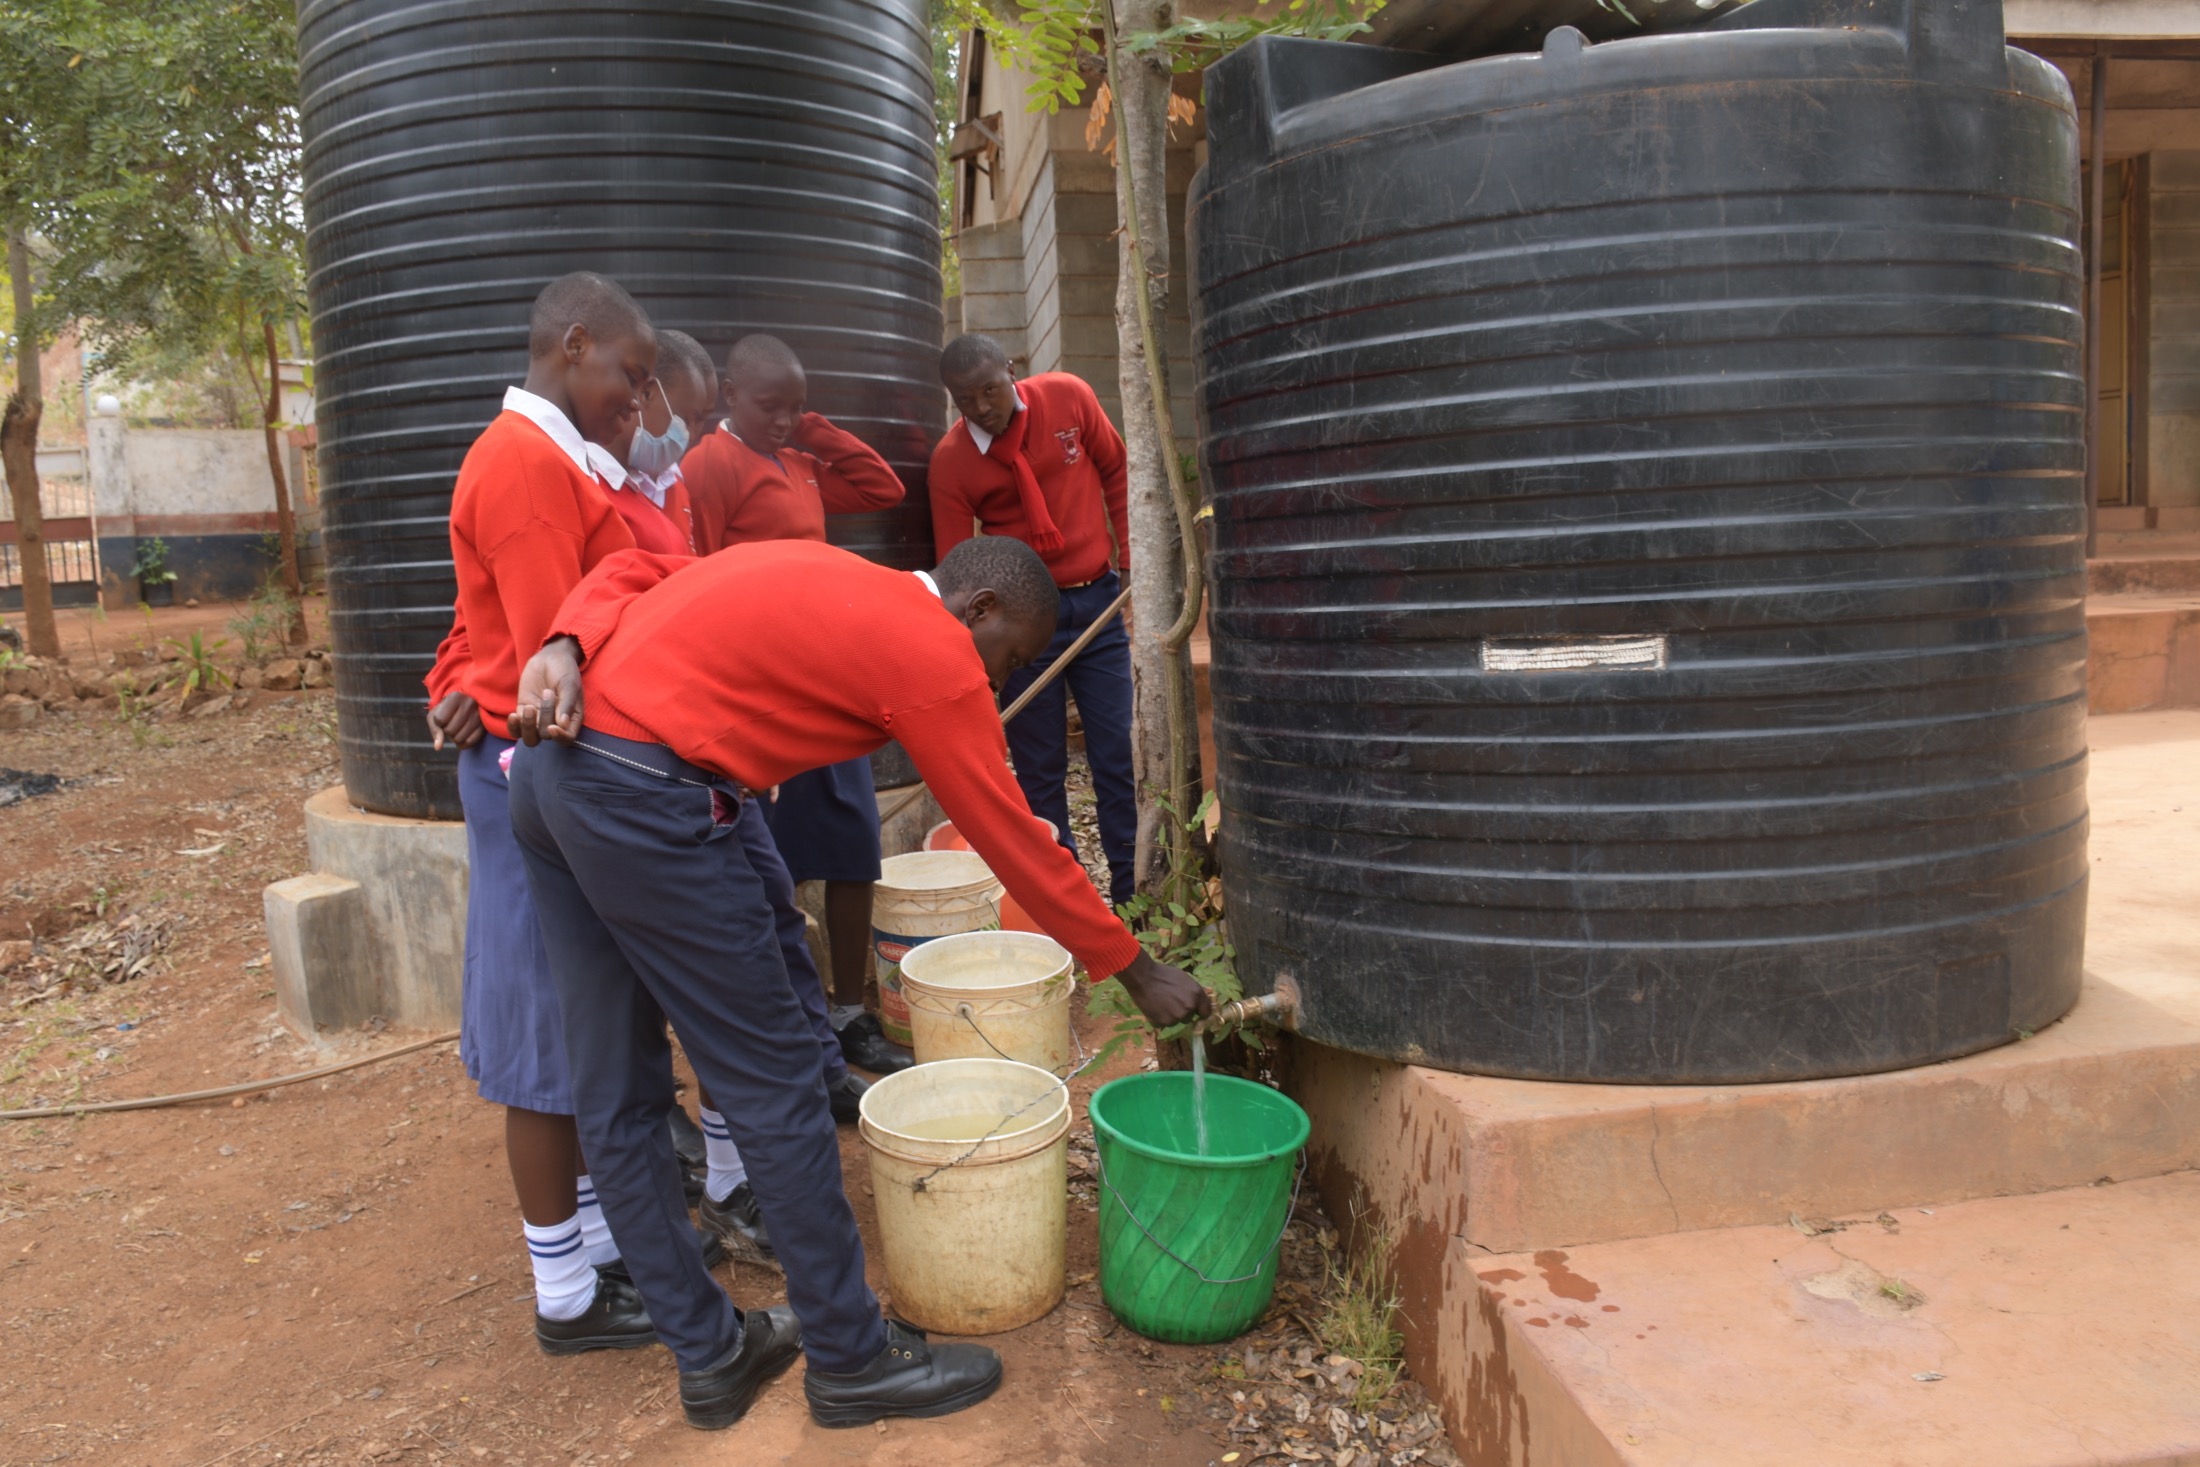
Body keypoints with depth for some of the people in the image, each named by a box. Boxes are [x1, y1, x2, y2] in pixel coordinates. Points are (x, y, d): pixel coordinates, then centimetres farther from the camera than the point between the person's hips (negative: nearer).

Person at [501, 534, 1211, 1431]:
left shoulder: (824, 577, 20)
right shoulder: (934, 653, -4)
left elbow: (634, 574, 13)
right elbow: (1014, 839, -1)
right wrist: (1137, 972, 8)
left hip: (553, 764, 10)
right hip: (645, 799, -10)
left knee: (618, 1102, 14)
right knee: (776, 1090, 2)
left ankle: (710, 1355, 29)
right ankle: (851, 1360, 18)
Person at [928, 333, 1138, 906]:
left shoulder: (1067, 397, -4)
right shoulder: (950, 461, -8)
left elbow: (1115, 472, 12)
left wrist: (1130, 555, 7)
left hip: (1098, 601, 2)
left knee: (1117, 760, 3)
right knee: (1040, 772, 3)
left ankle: (1130, 899, 12)